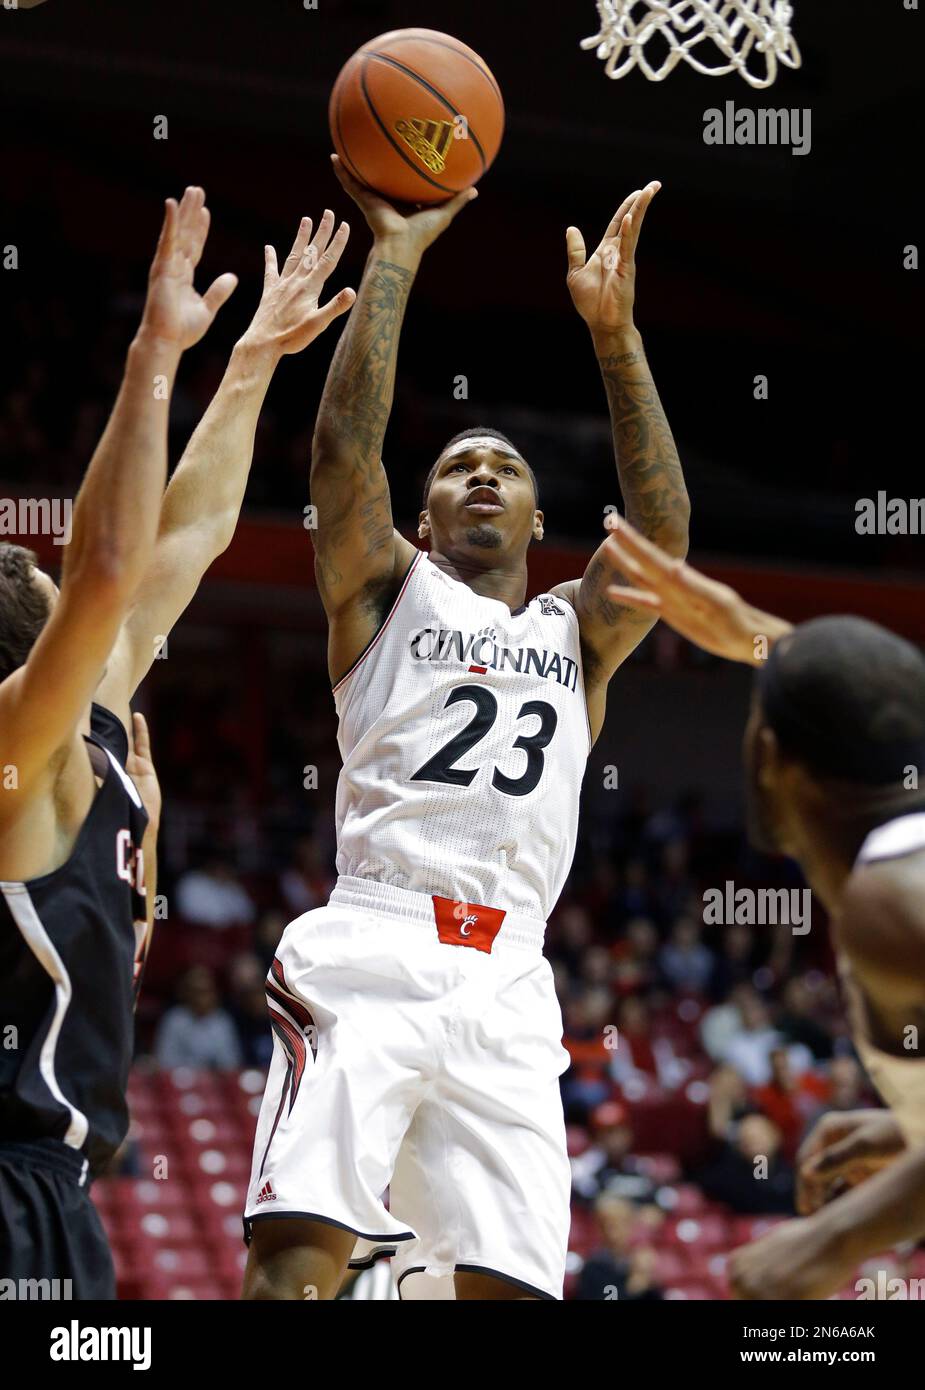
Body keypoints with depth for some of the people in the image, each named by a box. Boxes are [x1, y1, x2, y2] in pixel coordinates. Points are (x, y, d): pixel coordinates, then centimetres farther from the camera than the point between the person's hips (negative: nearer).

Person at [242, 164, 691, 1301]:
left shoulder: (578, 633, 25)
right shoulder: (387, 592, 18)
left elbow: (662, 532, 9)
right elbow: (345, 449, 2)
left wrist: (613, 330, 3)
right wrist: (394, 257, 2)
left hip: (508, 986, 4)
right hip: (373, 955, -3)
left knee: (509, 1285, -6)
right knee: (297, 1256, -19)